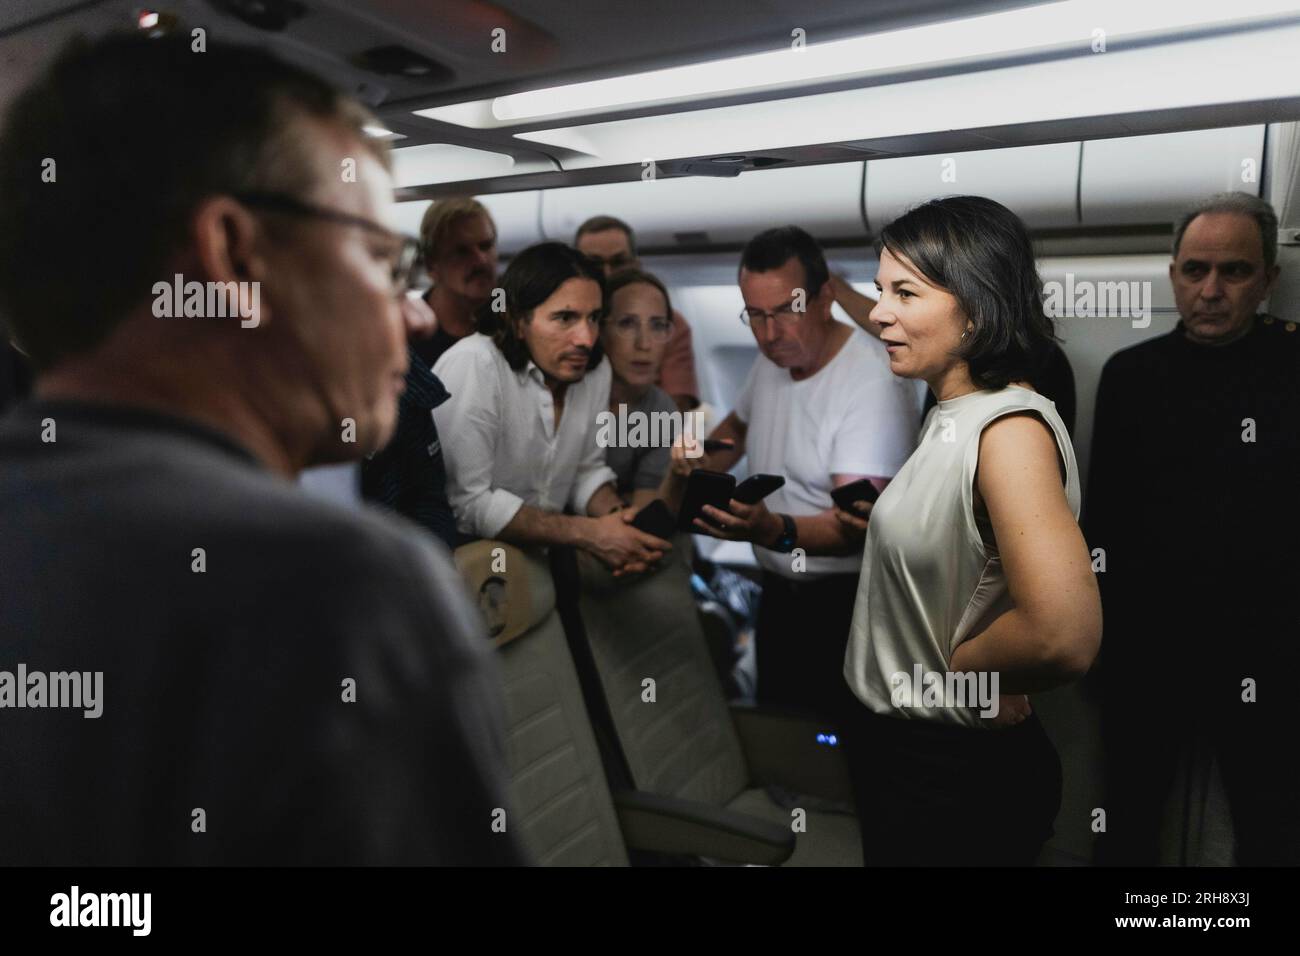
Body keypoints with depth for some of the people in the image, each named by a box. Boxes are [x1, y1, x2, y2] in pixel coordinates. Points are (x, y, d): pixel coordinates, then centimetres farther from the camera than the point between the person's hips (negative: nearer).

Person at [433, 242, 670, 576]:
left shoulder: (595, 370, -1)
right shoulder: (472, 366, -22)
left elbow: (587, 470, 8)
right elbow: (466, 504, -23)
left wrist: (617, 517, -14)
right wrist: (588, 533, -24)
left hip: (543, 549, 6)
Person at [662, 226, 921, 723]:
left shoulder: (875, 383, -24)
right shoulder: (774, 356, 2)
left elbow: (858, 526, -29)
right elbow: (738, 425, 22)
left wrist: (773, 530, -47)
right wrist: (686, 473, 3)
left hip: (846, 603, -7)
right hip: (777, 590, 8)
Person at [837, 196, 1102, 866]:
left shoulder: (1010, 427, -25)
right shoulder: (950, 414, 3)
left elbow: (1064, 636, -36)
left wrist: (959, 668, -21)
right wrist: (884, 519, 3)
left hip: (958, 769, -8)